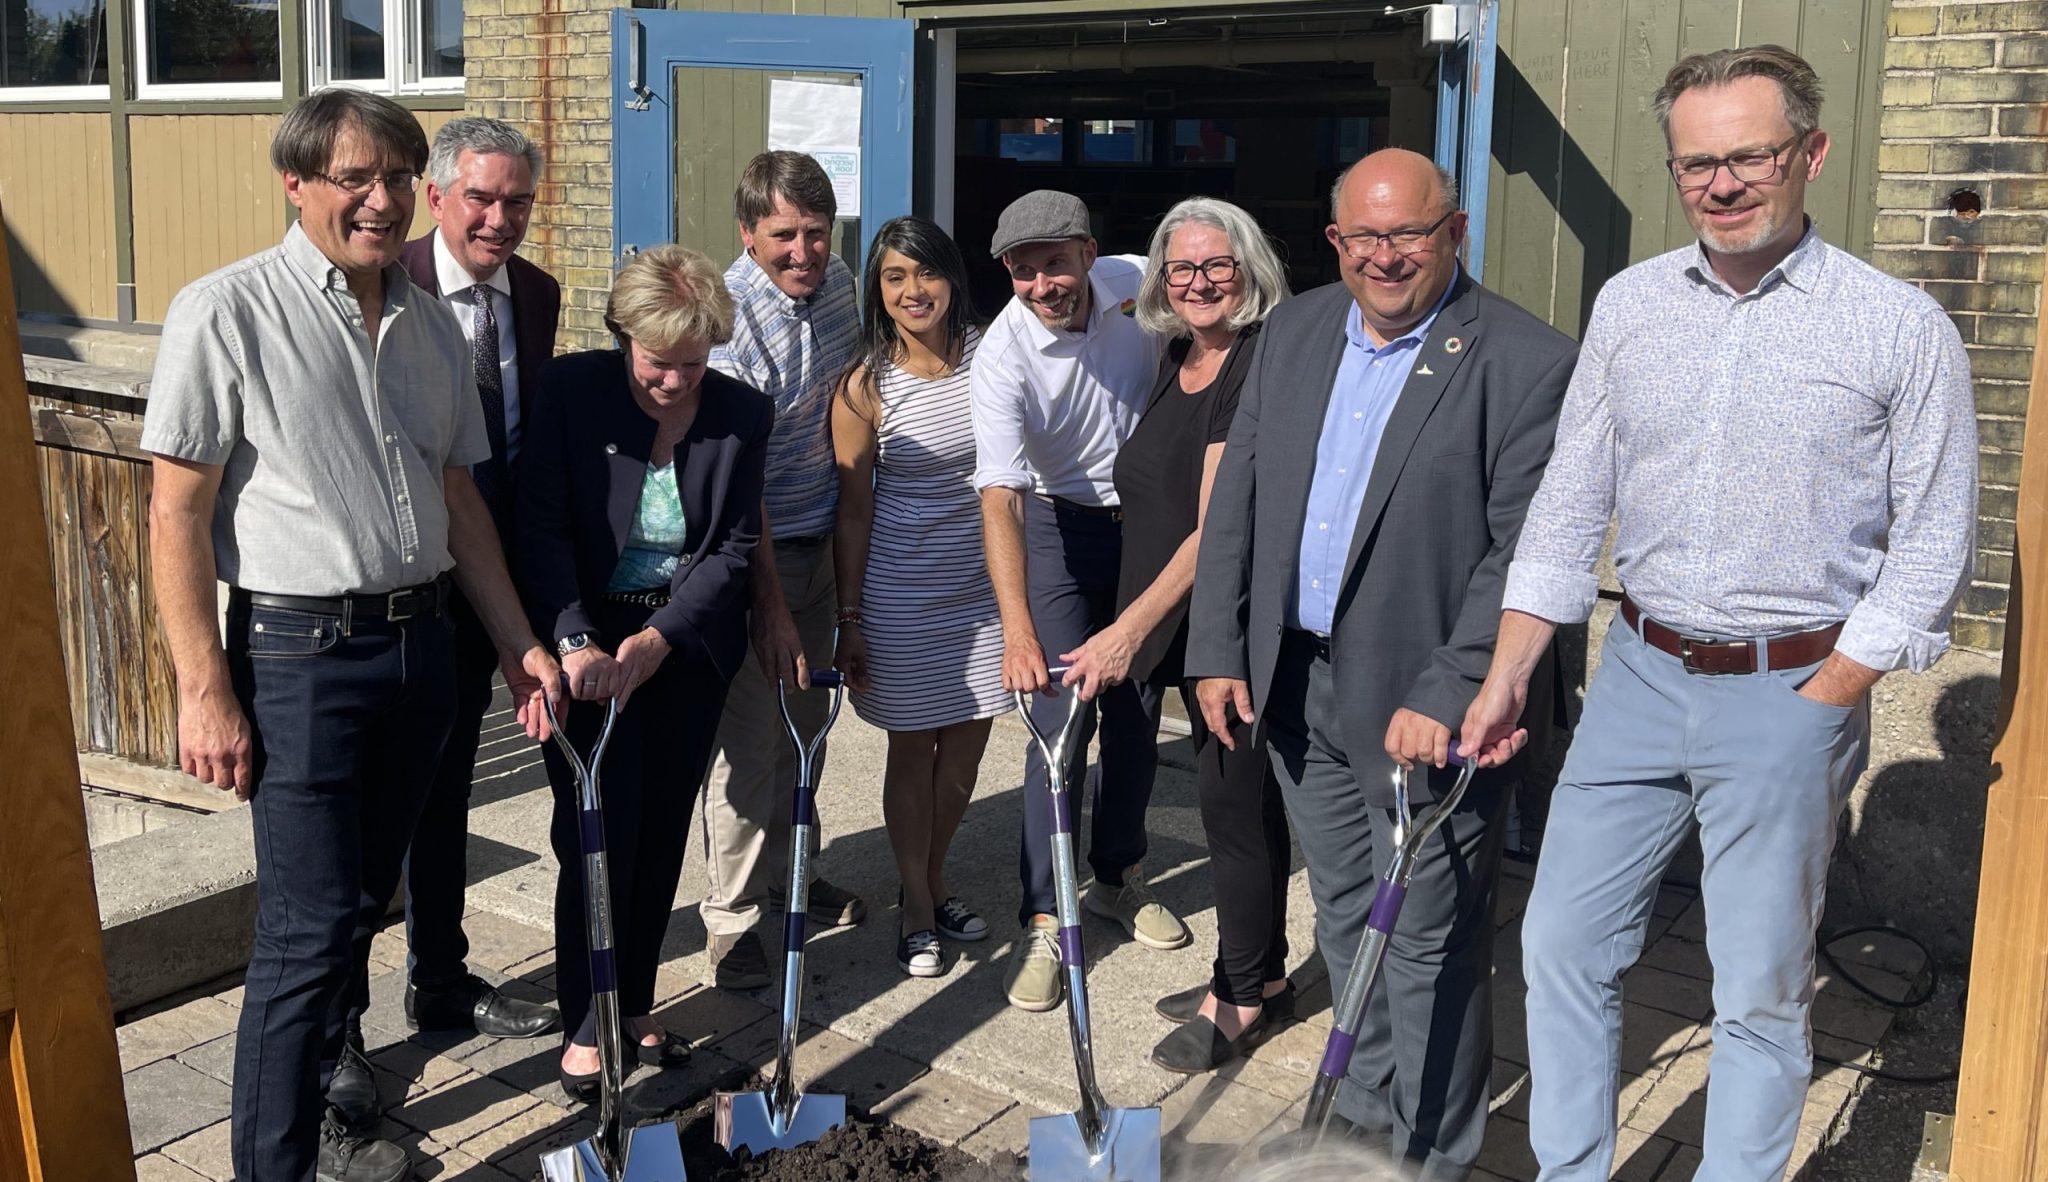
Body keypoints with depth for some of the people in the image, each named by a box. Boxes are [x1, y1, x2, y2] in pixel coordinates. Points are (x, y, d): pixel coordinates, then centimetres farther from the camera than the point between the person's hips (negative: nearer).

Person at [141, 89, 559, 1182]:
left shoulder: (431, 326, 11)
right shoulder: (226, 312, -8)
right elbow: (176, 513, -10)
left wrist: (516, 642, 13)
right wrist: (205, 689, -15)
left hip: (419, 641, 6)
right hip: (301, 650, -6)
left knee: (363, 898, 16)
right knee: (311, 923, -4)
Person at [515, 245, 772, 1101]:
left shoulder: (743, 414, -4)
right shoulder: (571, 390, -9)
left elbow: (736, 546, -4)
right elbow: (541, 528, -12)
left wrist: (659, 638, -15)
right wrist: (575, 642, -23)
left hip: (686, 649, 2)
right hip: (588, 647, -2)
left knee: (662, 835, 9)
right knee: (598, 835, -2)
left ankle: (636, 1005, 25)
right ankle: (585, 1025, 13)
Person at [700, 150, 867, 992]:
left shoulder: (835, 283, 1)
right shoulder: (728, 317, -22)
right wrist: (769, 605, -23)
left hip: (821, 541, 7)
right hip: (752, 549, -7)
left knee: (808, 719, 17)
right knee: (751, 733, -2)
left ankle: (787, 870, 34)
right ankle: (732, 915, 11)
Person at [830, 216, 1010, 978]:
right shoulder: (866, 388, -8)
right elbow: (854, 509, -5)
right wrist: (850, 619, -6)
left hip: (982, 580, 3)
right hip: (901, 589, -3)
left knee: (966, 744, 10)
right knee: (913, 747, 7)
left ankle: (936, 886, 32)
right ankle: (918, 913, 23)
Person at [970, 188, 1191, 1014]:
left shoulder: (1141, 284, -14)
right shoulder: (1002, 357, -24)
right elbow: (999, 494, -34)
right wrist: (1018, 629, -45)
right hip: (1062, 528, -3)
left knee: (1139, 713, 11)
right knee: (1062, 721, -10)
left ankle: (1118, 877, 29)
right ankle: (1043, 922, -1)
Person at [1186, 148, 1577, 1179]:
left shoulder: (1525, 362, -12)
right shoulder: (1294, 330, 7)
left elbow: (1523, 553, -16)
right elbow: (1236, 496, 9)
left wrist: (1446, 697, -22)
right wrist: (1218, 649, 4)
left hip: (1426, 703, -6)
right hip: (1295, 681, 6)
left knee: (1430, 940, 6)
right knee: (1345, 921, 21)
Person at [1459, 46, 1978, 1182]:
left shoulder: (1901, 328, -7)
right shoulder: (1629, 303, 4)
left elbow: (1931, 545, -4)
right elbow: (1570, 501, 6)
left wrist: (1819, 702, -10)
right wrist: (1505, 678, 2)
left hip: (1794, 693, -3)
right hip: (1640, 673, 4)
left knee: (1760, 991, 7)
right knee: (1563, 946, 9)